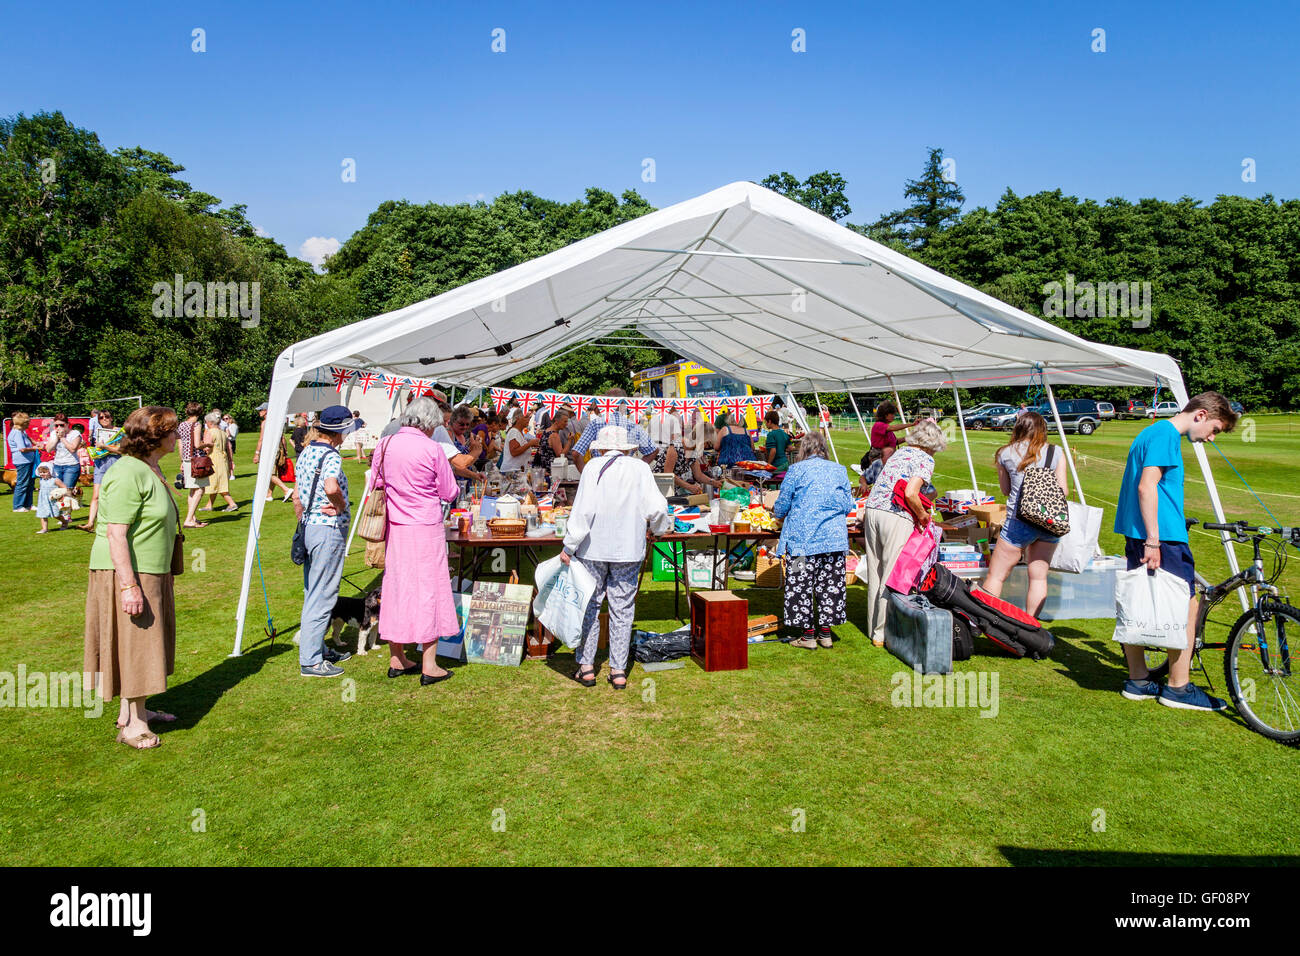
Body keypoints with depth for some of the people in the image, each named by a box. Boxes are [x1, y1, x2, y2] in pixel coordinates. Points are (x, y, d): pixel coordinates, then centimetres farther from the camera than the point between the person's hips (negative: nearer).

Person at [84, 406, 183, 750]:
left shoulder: (151, 469, 12)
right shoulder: (128, 474, -20)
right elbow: (116, 534, -24)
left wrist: (164, 575, 26)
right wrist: (129, 586, -27)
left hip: (152, 573, 10)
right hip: (127, 574, -10)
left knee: (145, 644, 17)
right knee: (133, 645, -2)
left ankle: (134, 710, 30)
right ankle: (133, 724, 9)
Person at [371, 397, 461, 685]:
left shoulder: (384, 445, 2)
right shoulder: (431, 448, -12)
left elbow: (377, 486, 12)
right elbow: (449, 493, -4)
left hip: (394, 528, 5)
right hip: (426, 529, -5)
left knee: (396, 587, 13)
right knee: (429, 589, 2)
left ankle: (396, 660, 23)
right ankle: (429, 666, 5)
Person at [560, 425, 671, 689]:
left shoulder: (594, 467, -5)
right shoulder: (640, 468, 1)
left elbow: (583, 510, -11)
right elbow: (656, 508, -3)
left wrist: (568, 546, -7)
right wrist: (661, 527, 18)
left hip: (593, 548, -1)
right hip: (629, 549, 2)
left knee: (589, 606, 10)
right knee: (622, 609, 8)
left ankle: (586, 666, 14)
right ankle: (619, 670, 11)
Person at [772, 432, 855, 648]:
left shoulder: (796, 470, -2)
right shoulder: (838, 470, 8)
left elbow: (782, 505, 2)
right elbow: (848, 506, 12)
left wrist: (777, 513, 24)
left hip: (803, 537, -4)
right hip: (834, 537, 4)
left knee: (801, 586, 3)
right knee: (831, 584, 9)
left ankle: (808, 635, 6)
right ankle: (825, 634, 14)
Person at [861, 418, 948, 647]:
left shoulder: (900, 452, 19)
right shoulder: (925, 459, -2)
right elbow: (910, 493, -16)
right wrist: (923, 515, -1)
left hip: (873, 509, 7)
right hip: (896, 518, -7)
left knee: (875, 574, 12)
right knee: (893, 576, 0)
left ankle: (874, 628, 22)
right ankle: (882, 633, 3)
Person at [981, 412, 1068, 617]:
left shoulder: (1005, 454, 4)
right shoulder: (1055, 452, 5)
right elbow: (1063, 490, 5)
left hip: (1020, 521, -2)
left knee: (996, 576, 5)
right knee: (1039, 577, 10)